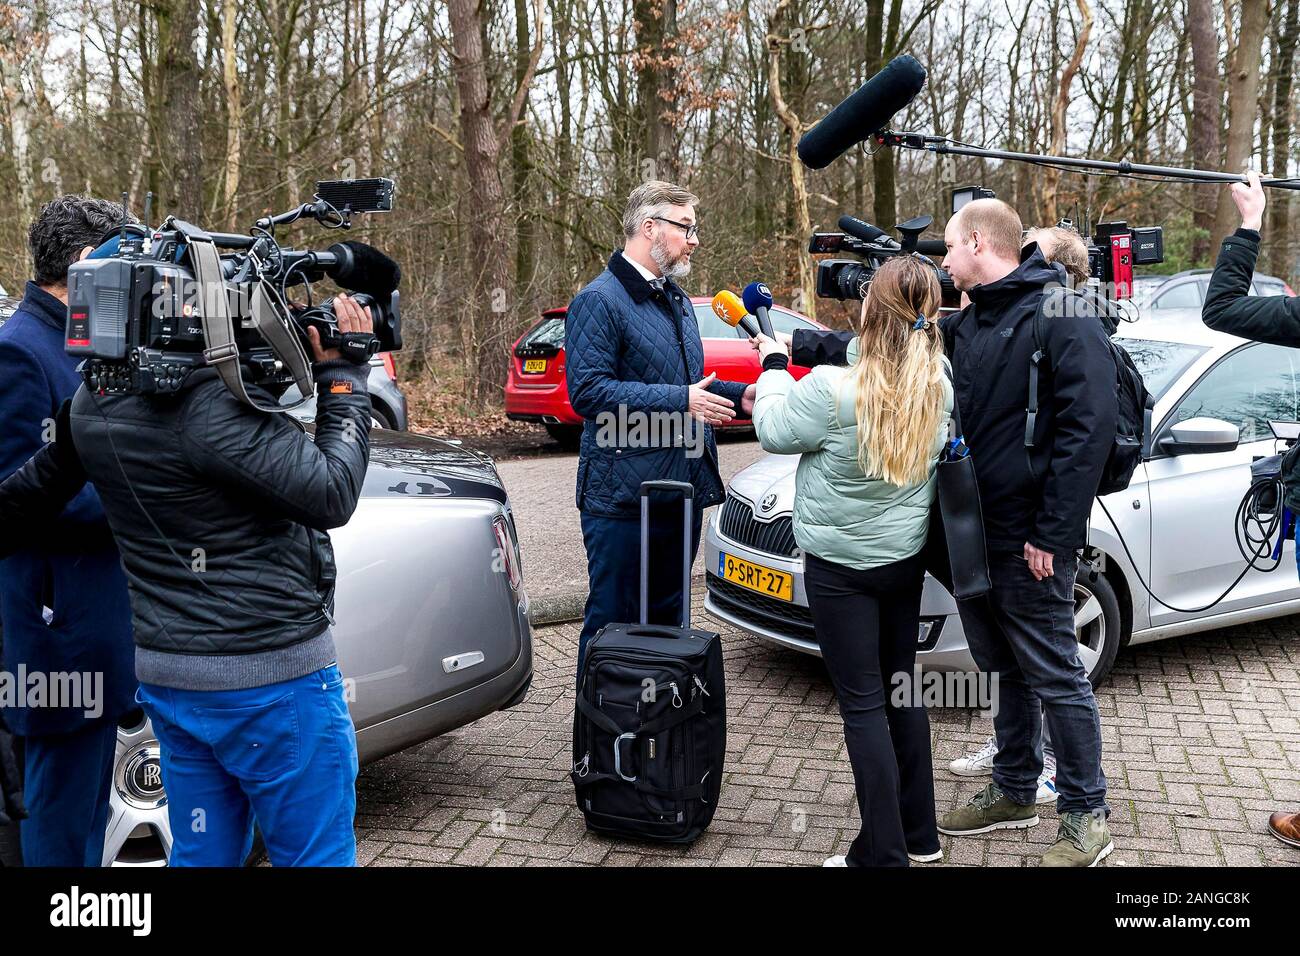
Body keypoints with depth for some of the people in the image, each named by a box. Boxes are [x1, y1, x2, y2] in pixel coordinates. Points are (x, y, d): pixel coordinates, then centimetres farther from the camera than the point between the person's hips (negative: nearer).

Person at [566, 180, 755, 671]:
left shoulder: (676, 299, 18)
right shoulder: (599, 300, -11)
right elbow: (588, 390, -22)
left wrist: (736, 393, 9)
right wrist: (680, 400, -24)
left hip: (683, 489, 9)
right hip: (624, 496, -9)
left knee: (668, 620, 18)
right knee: (612, 624, 0)